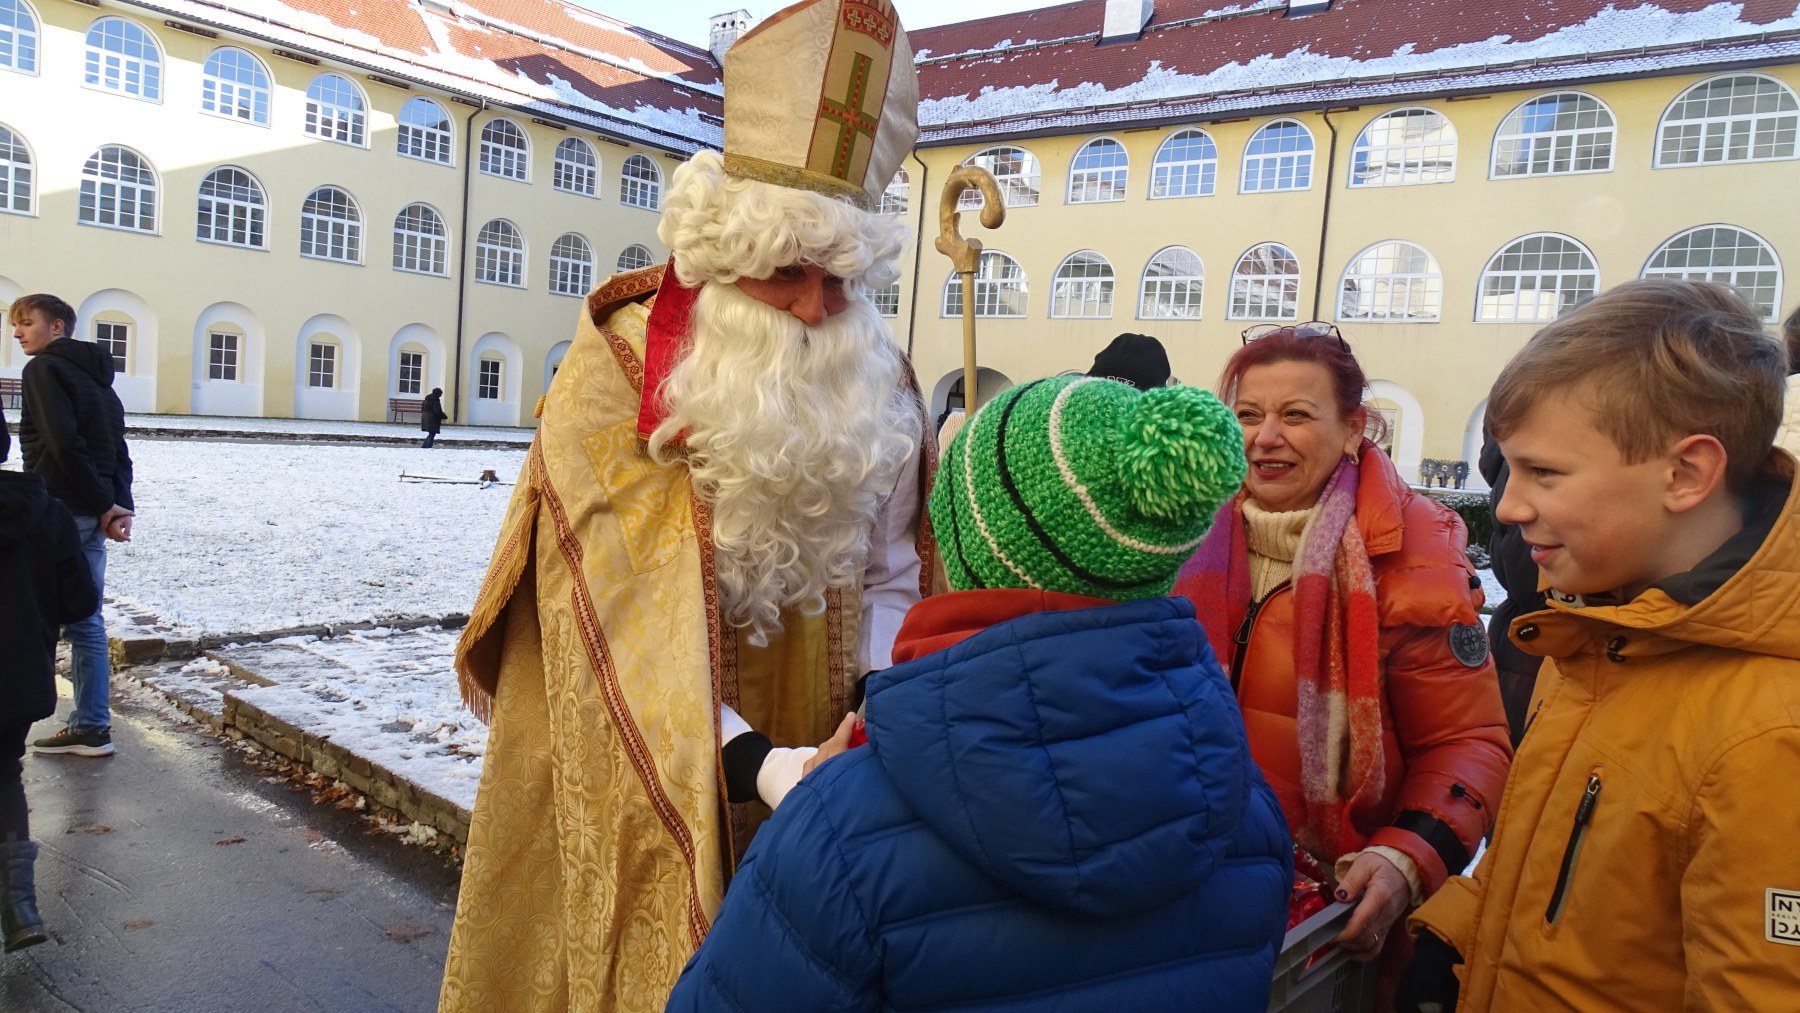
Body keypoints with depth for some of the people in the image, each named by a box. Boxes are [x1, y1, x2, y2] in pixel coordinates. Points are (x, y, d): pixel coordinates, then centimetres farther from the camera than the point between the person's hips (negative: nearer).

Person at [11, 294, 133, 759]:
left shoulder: (43, 370, -7)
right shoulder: (97, 376, 19)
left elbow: (64, 445, -18)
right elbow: (118, 451, 13)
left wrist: (106, 505, -13)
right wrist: (120, 505, 3)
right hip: (91, 516, 8)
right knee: (85, 620, 9)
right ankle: (91, 728, 12)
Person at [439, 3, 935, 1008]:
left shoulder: (877, 381, -2)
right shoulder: (618, 369, -15)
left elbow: (890, 574, 2)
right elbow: (618, 613, -21)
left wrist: (873, 709, -16)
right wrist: (752, 764, -30)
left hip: (811, 770, 4)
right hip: (642, 778, -3)